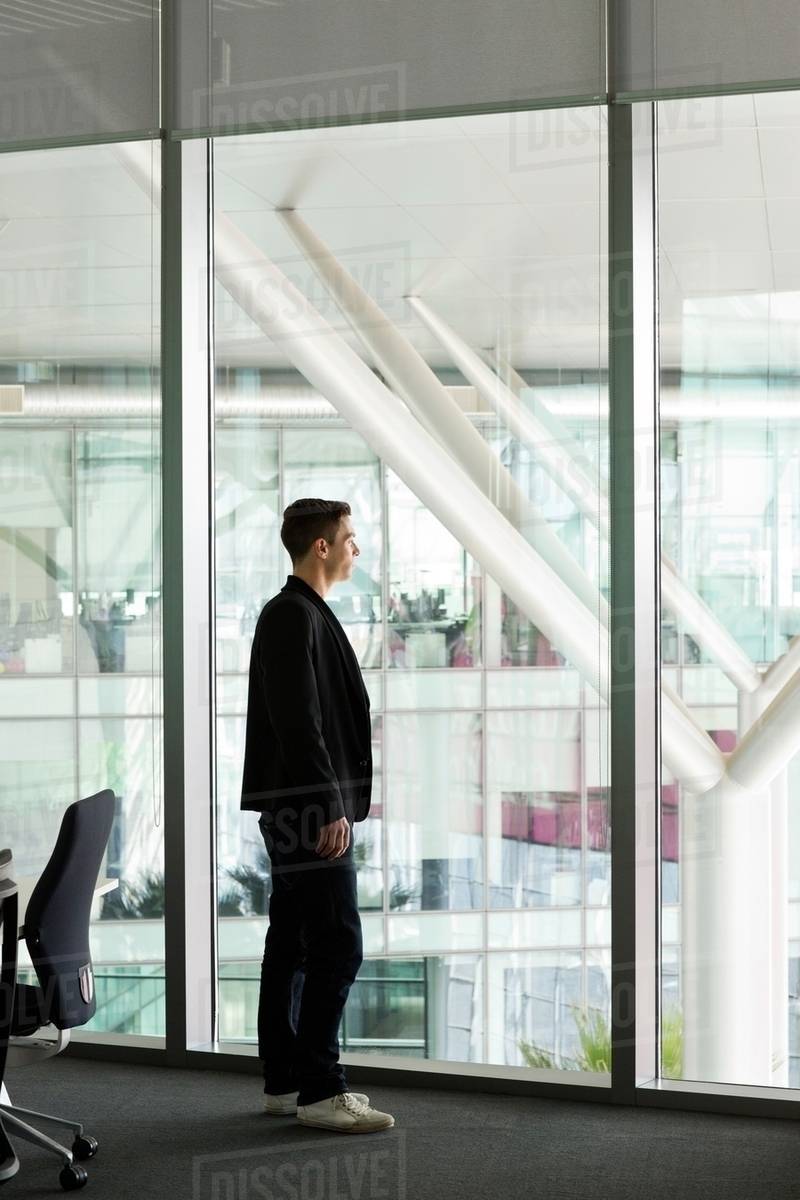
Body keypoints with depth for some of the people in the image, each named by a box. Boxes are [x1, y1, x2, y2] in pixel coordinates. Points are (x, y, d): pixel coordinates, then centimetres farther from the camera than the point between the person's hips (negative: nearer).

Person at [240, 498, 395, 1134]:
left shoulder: (300, 614, 18)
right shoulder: (295, 616, -14)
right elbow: (298, 723, -21)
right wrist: (331, 809, -22)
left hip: (297, 811, 11)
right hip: (310, 809, -11)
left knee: (293, 948, 12)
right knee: (339, 946, -10)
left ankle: (284, 1083, 17)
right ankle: (319, 1090, -7)